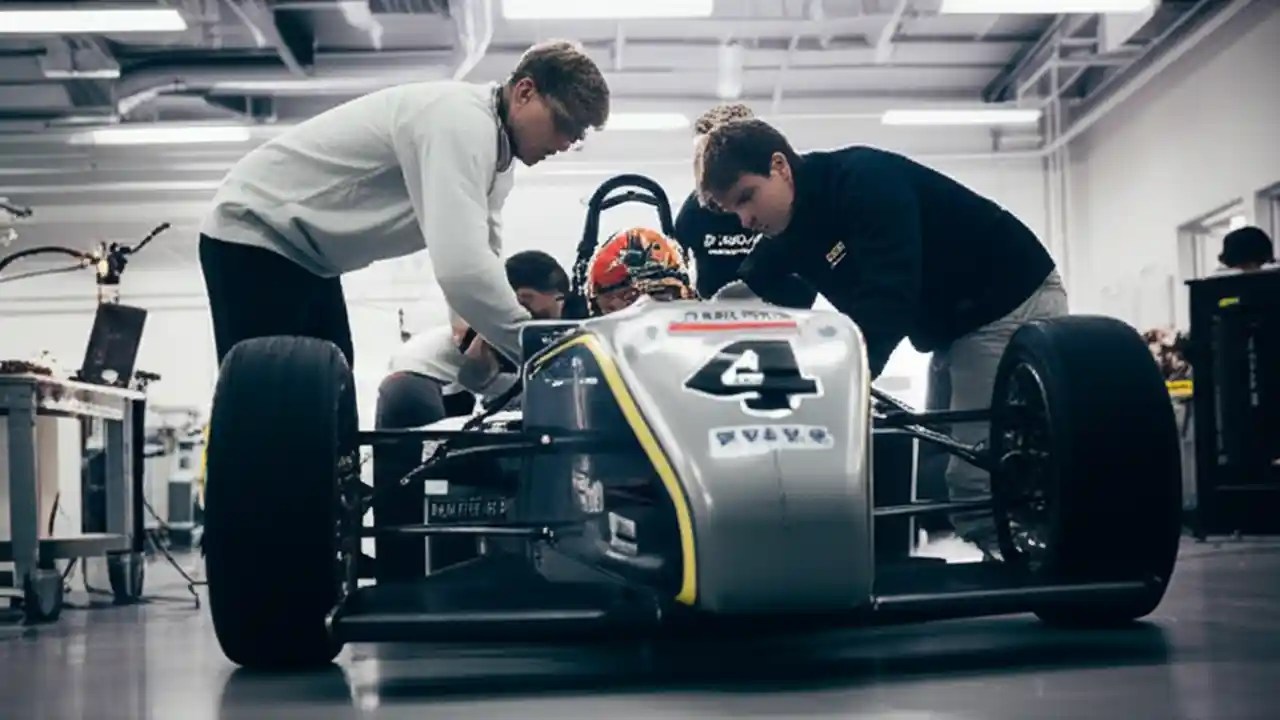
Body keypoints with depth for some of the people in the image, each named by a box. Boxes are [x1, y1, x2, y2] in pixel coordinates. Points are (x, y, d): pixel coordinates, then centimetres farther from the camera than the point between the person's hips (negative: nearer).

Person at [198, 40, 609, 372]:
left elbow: (482, 262, 5)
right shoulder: (461, 121, -28)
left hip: (303, 251, 10)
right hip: (254, 233, -10)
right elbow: (461, 269, -39)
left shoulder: (495, 151, 5)